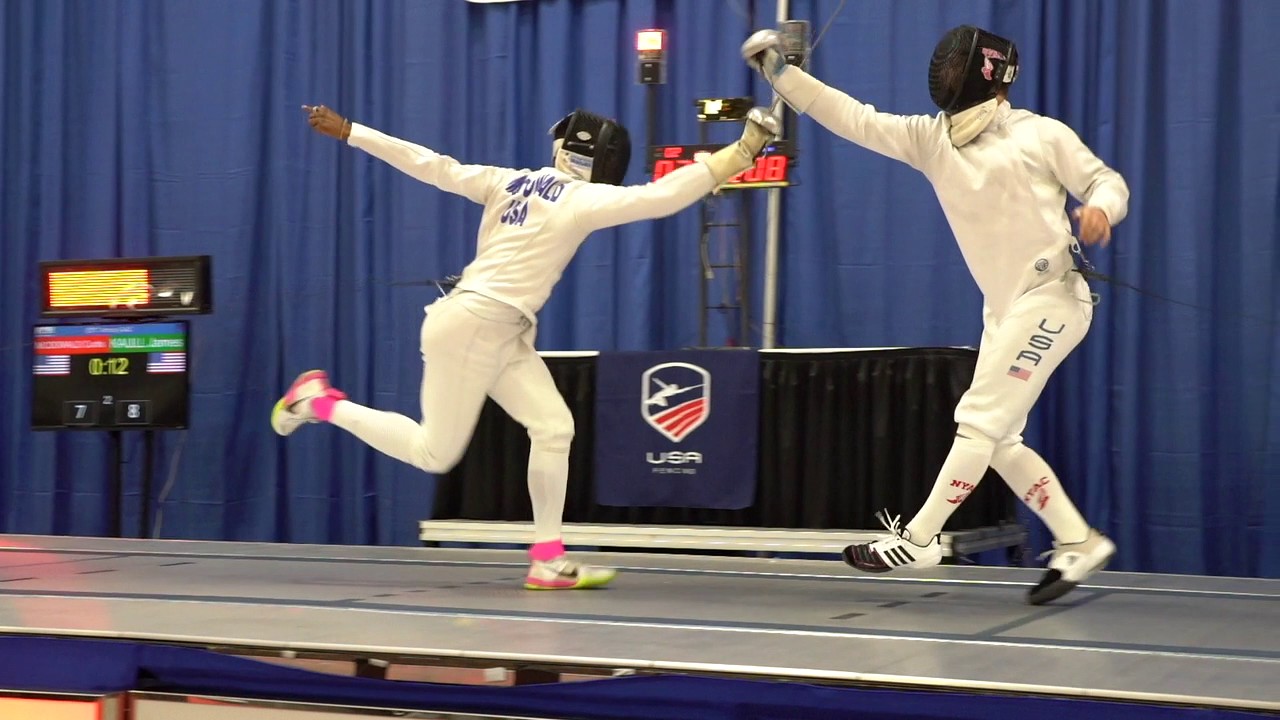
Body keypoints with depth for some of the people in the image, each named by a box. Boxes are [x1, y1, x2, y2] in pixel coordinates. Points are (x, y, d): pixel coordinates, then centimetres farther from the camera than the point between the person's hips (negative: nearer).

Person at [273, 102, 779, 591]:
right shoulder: (581, 198, -10)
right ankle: (320, 401, 13)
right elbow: (662, 196, -19)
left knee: (555, 428, 1)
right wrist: (740, 153, -20)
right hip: (469, 327, -9)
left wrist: (348, 132, 10)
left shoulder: (512, 181, 12)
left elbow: (430, 165, 9)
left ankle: (547, 560, 1)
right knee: (436, 454, 3)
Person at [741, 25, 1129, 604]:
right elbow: (853, 118, -2)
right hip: (1005, 305, 7)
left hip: (1050, 297, -7)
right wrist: (782, 73, -12)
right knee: (997, 440, 5)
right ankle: (1078, 544, 14)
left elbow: (1106, 181, -2)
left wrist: (1099, 208, -26)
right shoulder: (931, 137, 6)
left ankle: (919, 538, -2)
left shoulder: (1041, 134, -8)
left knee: (979, 423, -8)